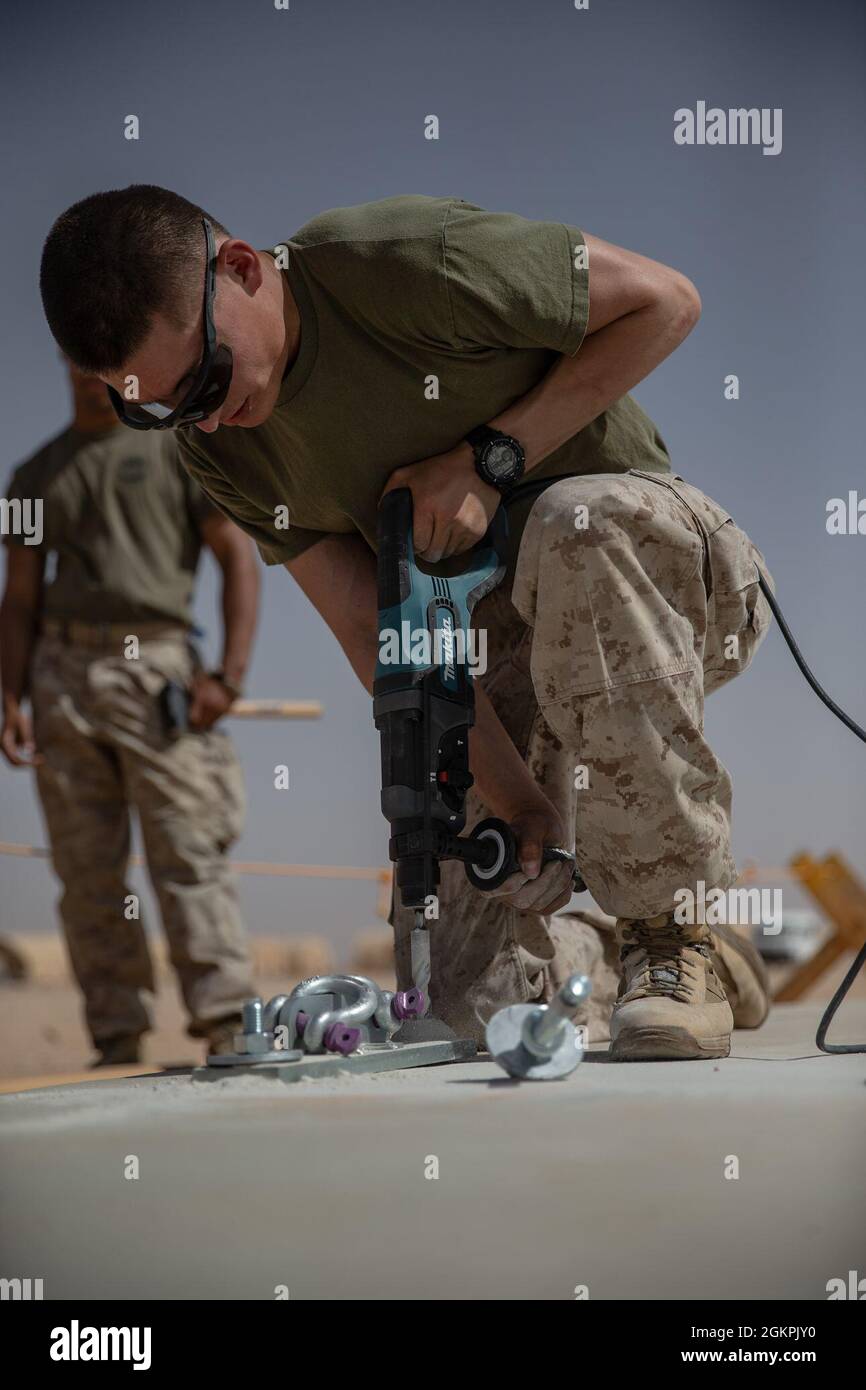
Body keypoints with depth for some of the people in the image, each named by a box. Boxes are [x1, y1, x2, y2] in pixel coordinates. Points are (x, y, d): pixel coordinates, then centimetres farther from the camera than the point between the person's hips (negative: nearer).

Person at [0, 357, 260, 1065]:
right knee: (88, 873, 1)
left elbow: (240, 559, 1)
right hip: (62, 673, 4)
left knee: (188, 856, -12)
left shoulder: (178, 448, 7)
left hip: (155, 670, -4)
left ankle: (228, 1026, -15)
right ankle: (118, 1038, 4)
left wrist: (229, 675, -10)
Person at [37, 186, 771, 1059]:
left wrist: (493, 455, -21)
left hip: (655, 571, -3)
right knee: (459, 1005, -10)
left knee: (578, 523, -41)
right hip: (498, 638, 4)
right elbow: (376, 632, -9)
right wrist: (517, 799, -20)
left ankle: (673, 933, -28)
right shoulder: (221, 454, -7)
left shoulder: (410, 261, -23)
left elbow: (665, 299, -14)